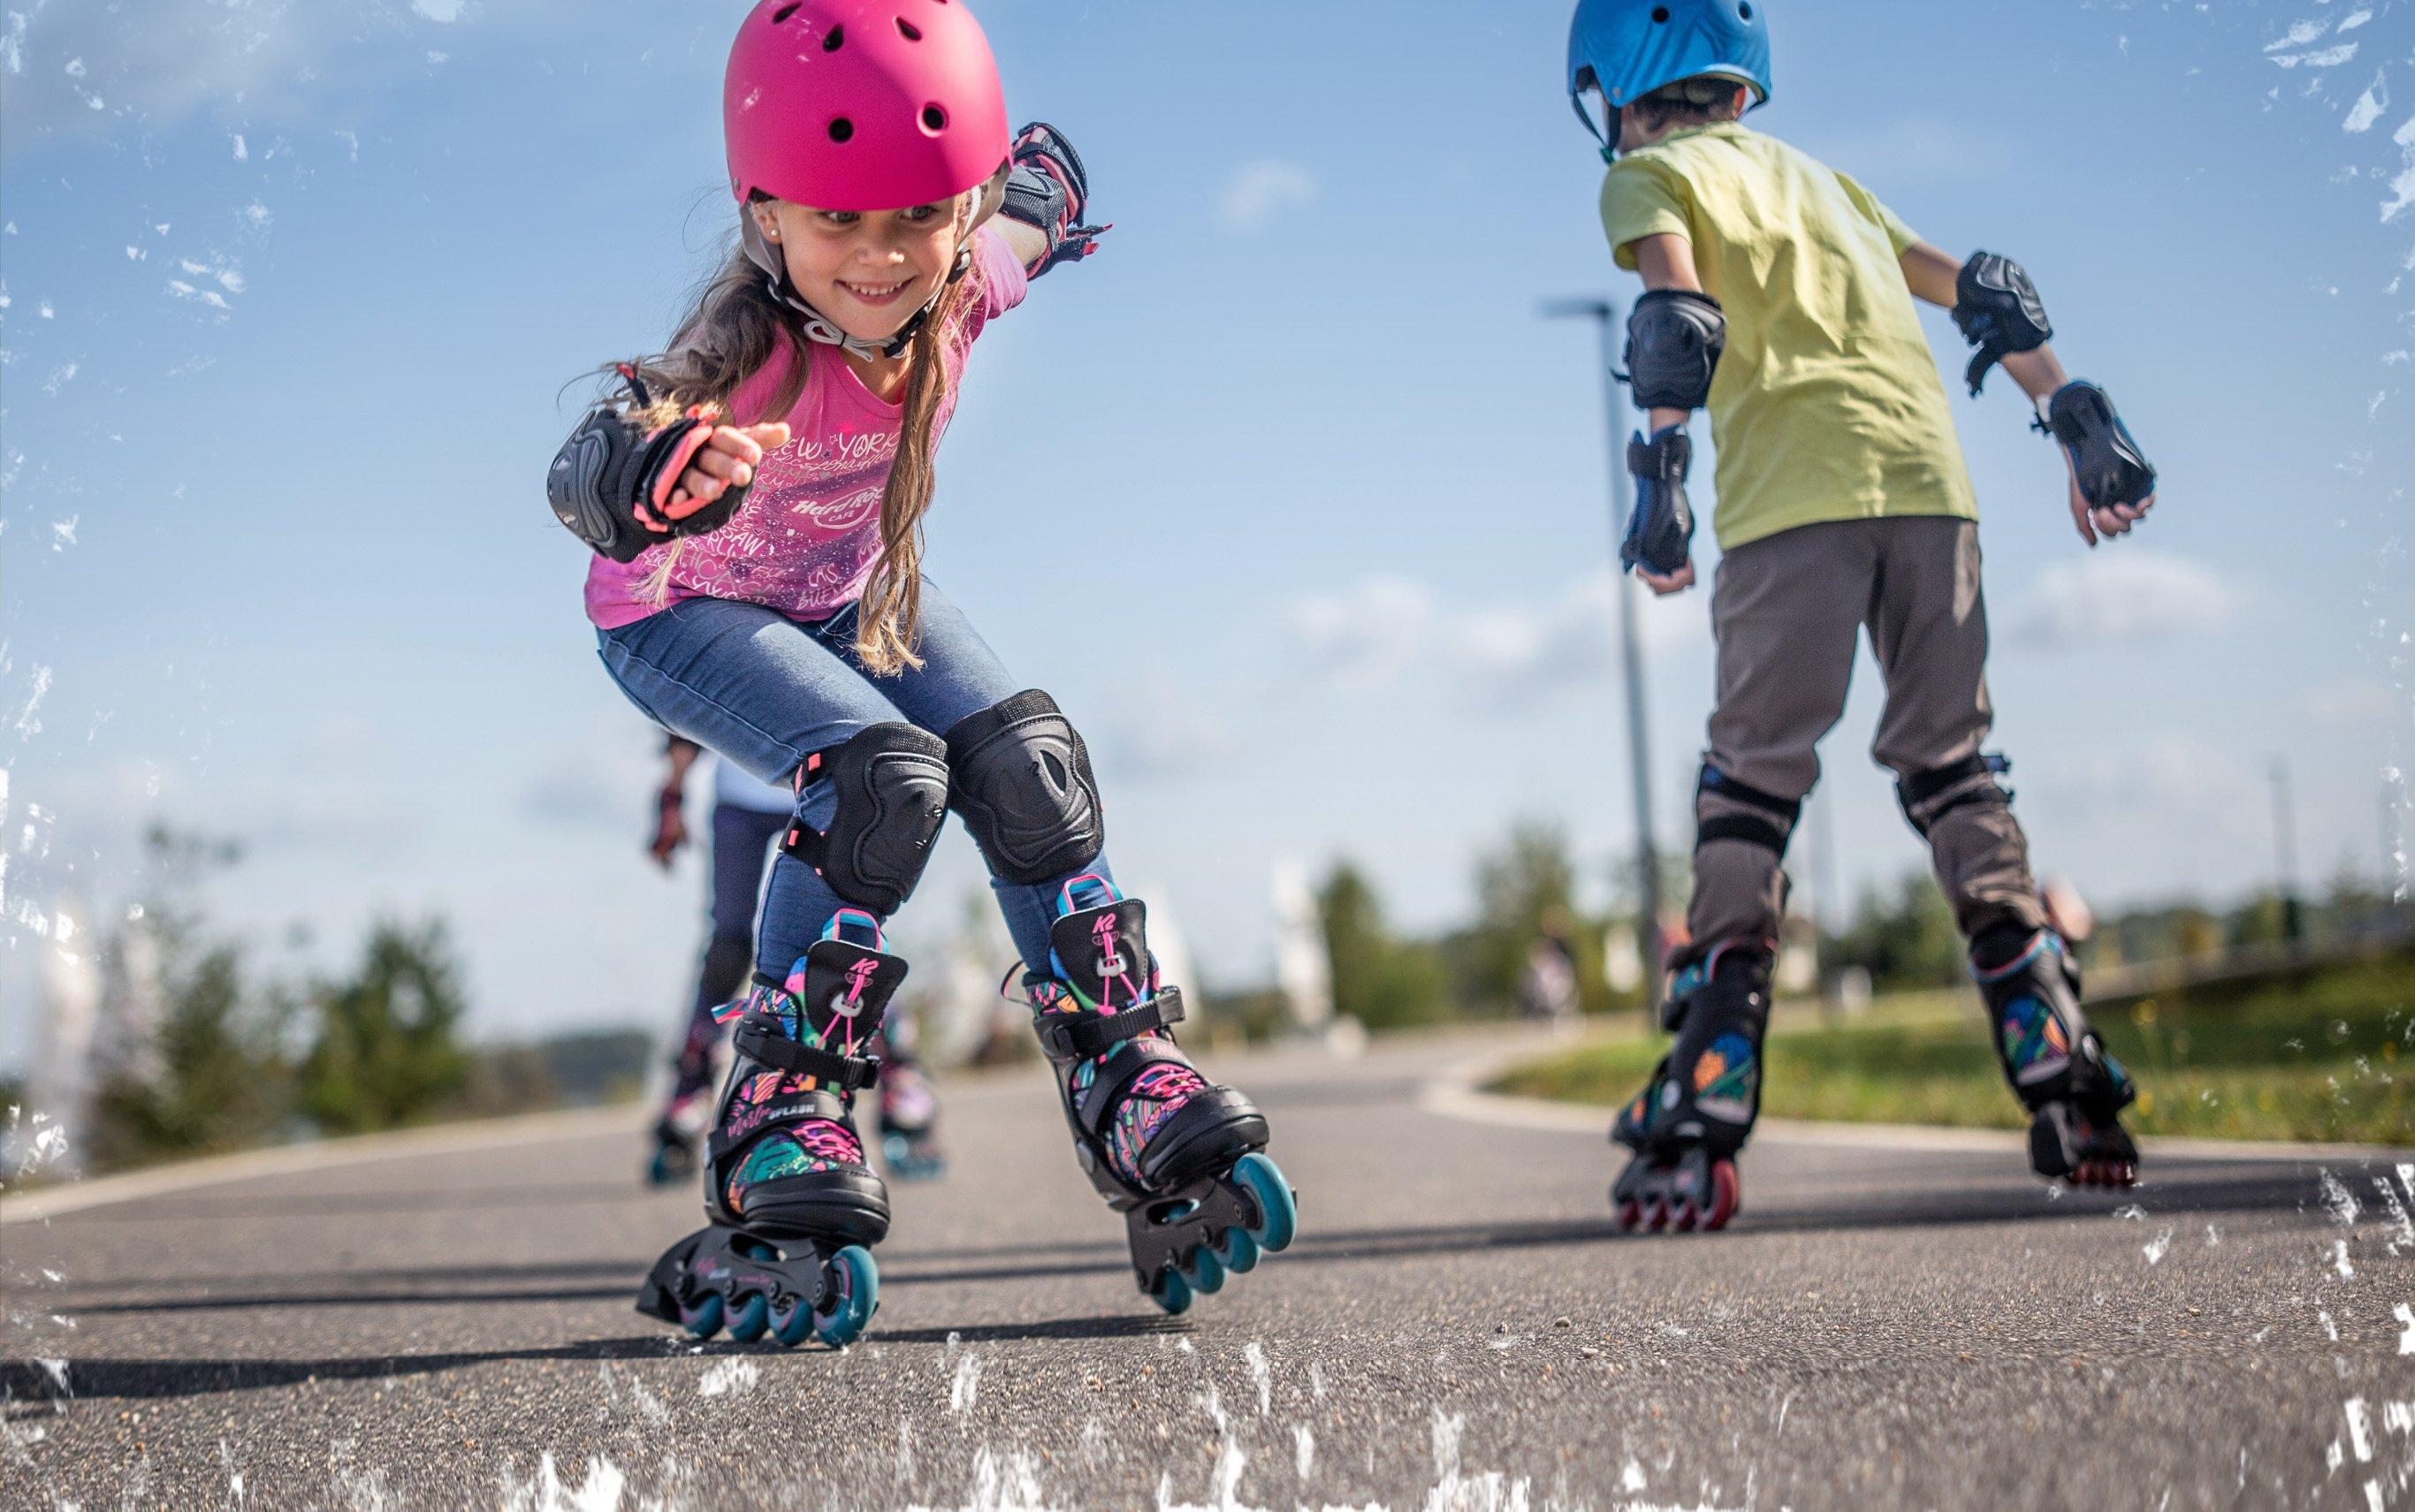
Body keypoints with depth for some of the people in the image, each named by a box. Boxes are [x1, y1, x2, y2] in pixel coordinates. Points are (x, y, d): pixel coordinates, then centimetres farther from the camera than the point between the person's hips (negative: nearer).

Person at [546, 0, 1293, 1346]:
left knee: (1025, 763, -15)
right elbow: (587, 464, -59)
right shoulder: (752, 348, -40)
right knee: (883, 774, -29)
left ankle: (1131, 1083, -4)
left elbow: (1041, 183, 1)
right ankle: (782, 1118, -20)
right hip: (684, 612, -5)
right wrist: (648, 475, -81)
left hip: (854, 593, 5)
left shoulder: (965, 282, -24)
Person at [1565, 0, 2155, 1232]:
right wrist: (2080, 422, 27)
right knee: (1951, 769, 13)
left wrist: (1658, 479, -12)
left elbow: (1680, 312, -8)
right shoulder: (1814, 174, 30)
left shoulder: (1647, 174, 12)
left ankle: (1702, 1126, -8)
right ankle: (2065, 1081, 5)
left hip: (1794, 492, -5)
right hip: (1931, 478, 5)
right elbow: (1977, 291, 26)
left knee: (1751, 781, -2)